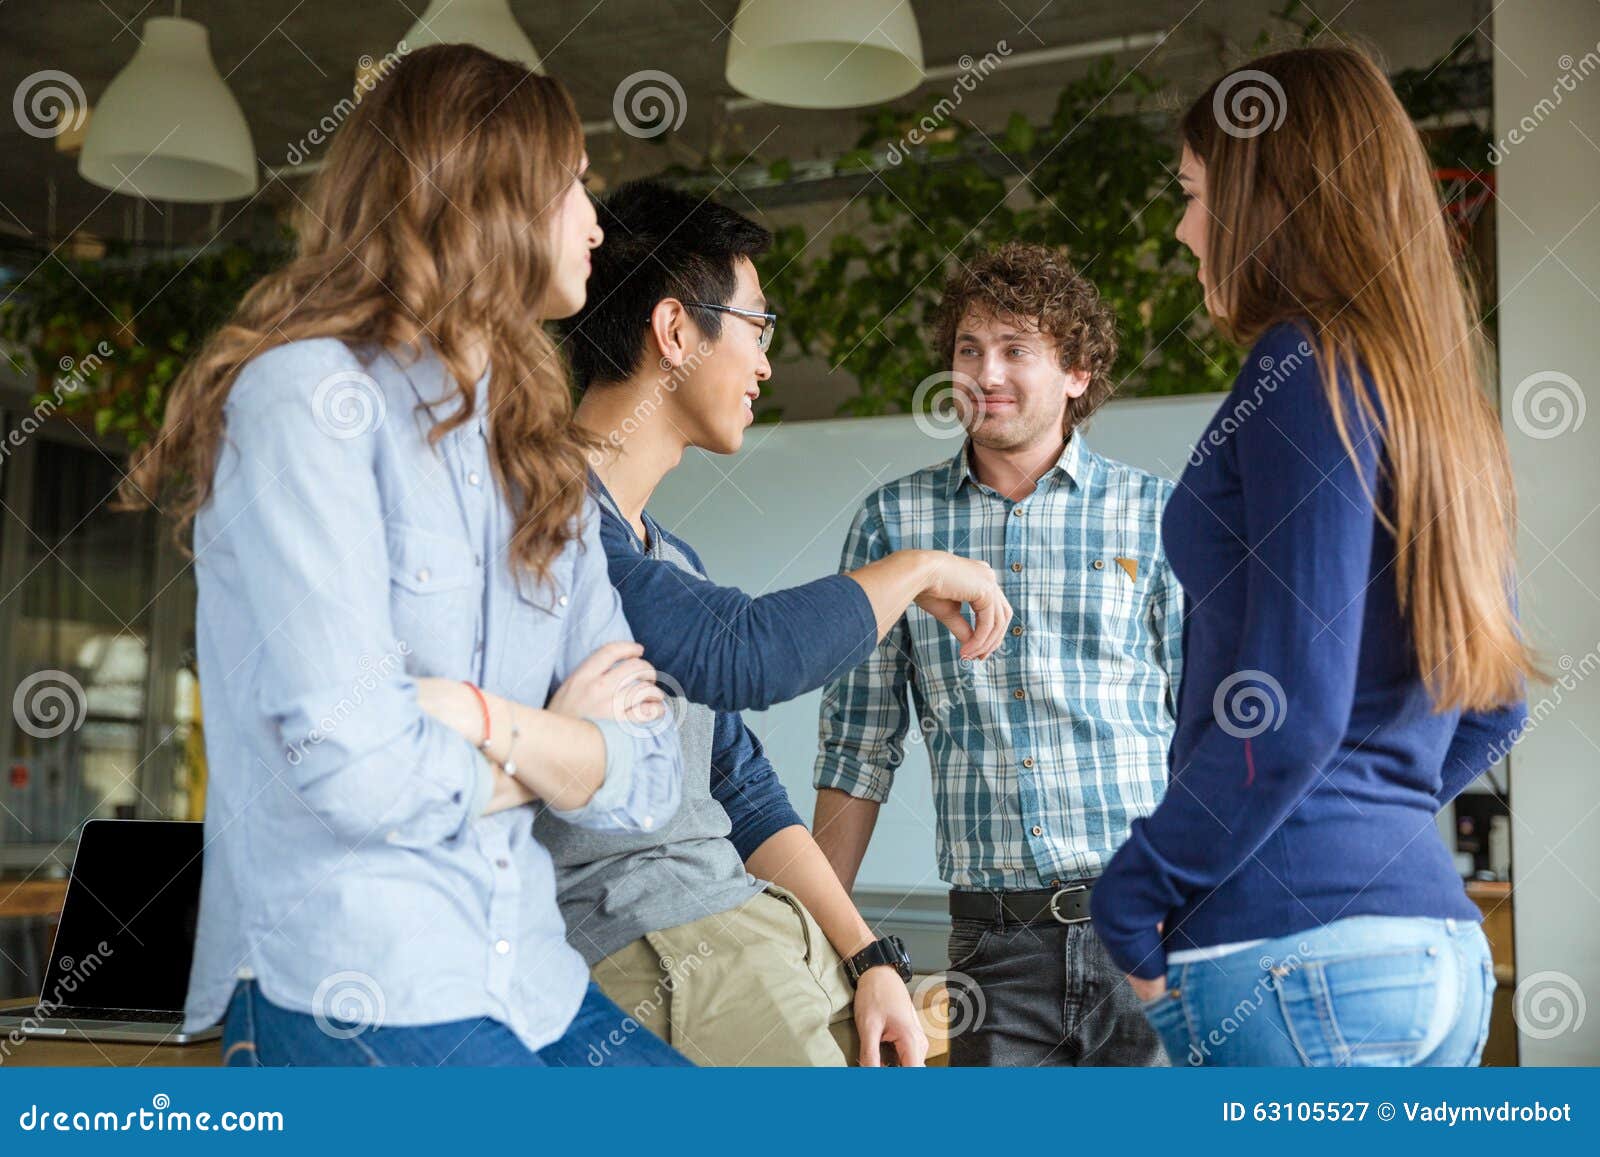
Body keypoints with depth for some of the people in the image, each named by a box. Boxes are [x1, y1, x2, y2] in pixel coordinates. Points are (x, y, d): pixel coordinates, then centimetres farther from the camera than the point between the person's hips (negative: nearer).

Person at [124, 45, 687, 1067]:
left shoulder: (543, 461, 13)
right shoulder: (313, 393, -8)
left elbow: (646, 784, 5)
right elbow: (357, 769, -16)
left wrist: (477, 715, -12)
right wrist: (553, 746, 0)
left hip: (528, 977, 7)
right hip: (354, 992, -6)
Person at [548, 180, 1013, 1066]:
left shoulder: (673, 559, 21)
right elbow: (740, 654, -23)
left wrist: (870, 960, 8)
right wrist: (917, 570, -6)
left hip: (765, 925, 9)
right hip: (649, 951, -9)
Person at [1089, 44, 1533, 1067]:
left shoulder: (1311, 367, -10)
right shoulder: (1440, 396, 15)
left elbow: (1295, 705, -17)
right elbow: (1493, 707, 20)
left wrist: (1134, 898, -8)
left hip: (1298, 948, -9)